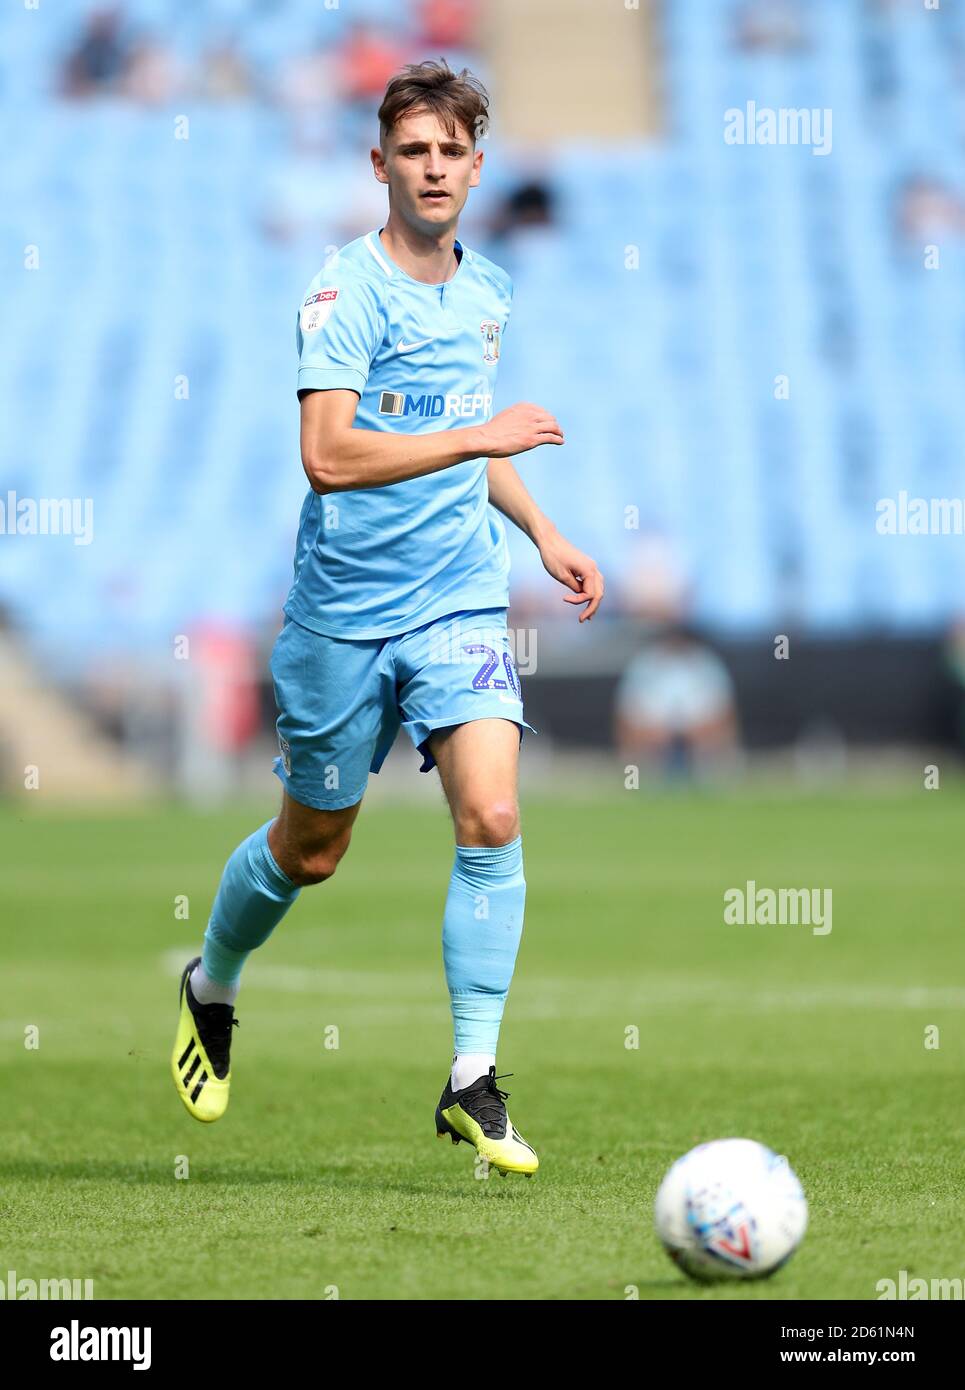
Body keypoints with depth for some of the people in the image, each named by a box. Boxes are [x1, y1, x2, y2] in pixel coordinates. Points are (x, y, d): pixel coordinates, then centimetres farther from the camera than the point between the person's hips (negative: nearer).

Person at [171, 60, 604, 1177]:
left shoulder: (486, 294, 9)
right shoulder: (347, 291, -13)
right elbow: (328, 454, -25)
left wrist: (542, 533, 20)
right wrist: (478, 437, -28)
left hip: (459, 603, 4)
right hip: (343, 612, -4)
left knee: (491, 816, -16)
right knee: (311, 847, 10)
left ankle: (472, 1082, -12)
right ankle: (211, 987, 41)